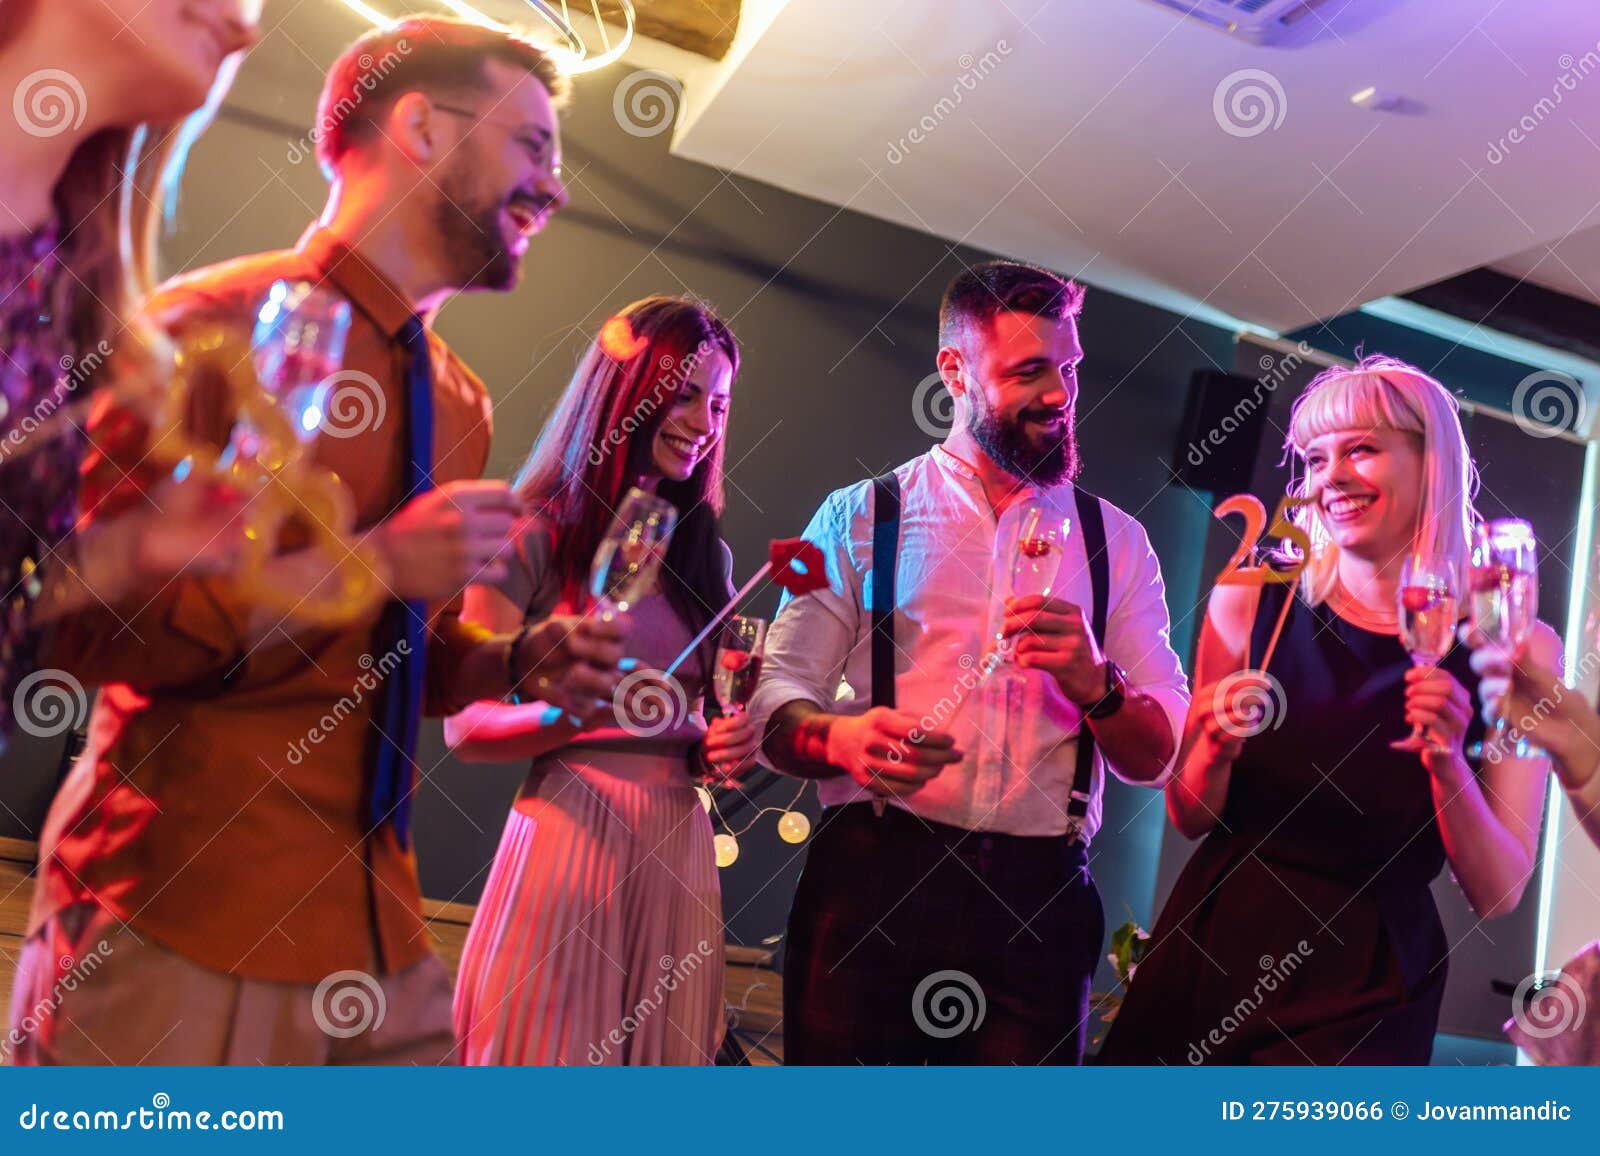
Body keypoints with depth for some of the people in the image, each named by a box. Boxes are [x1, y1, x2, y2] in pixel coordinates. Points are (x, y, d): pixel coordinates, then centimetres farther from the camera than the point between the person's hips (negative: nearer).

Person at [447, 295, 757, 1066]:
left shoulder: (707, 554, 15)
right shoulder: (535, 540, -1)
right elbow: (466, 726, -5)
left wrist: (722, 749, -2)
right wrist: (571, 711, -23)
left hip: (679, 843, 5)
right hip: (568, 834, -5)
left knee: (662, 1047, 8)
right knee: (548, 1049, -2)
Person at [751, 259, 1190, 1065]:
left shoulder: (1116, 542, 12)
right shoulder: (861, 517, 6)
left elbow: (1159, 757, 8)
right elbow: (777, 708, 0)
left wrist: (1095, 684, -13)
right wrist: (841, 738, -22)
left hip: (1039, 898, 2)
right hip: (872, 877, -1)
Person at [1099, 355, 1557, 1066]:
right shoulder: (1253, 601, -6)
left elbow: (1498, 893, -5)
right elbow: (1190, 818, 2)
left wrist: (1448, 764, -22)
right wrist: (1219, 747, -18)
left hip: (1369, 989, -1)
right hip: (1213, 953, 2)